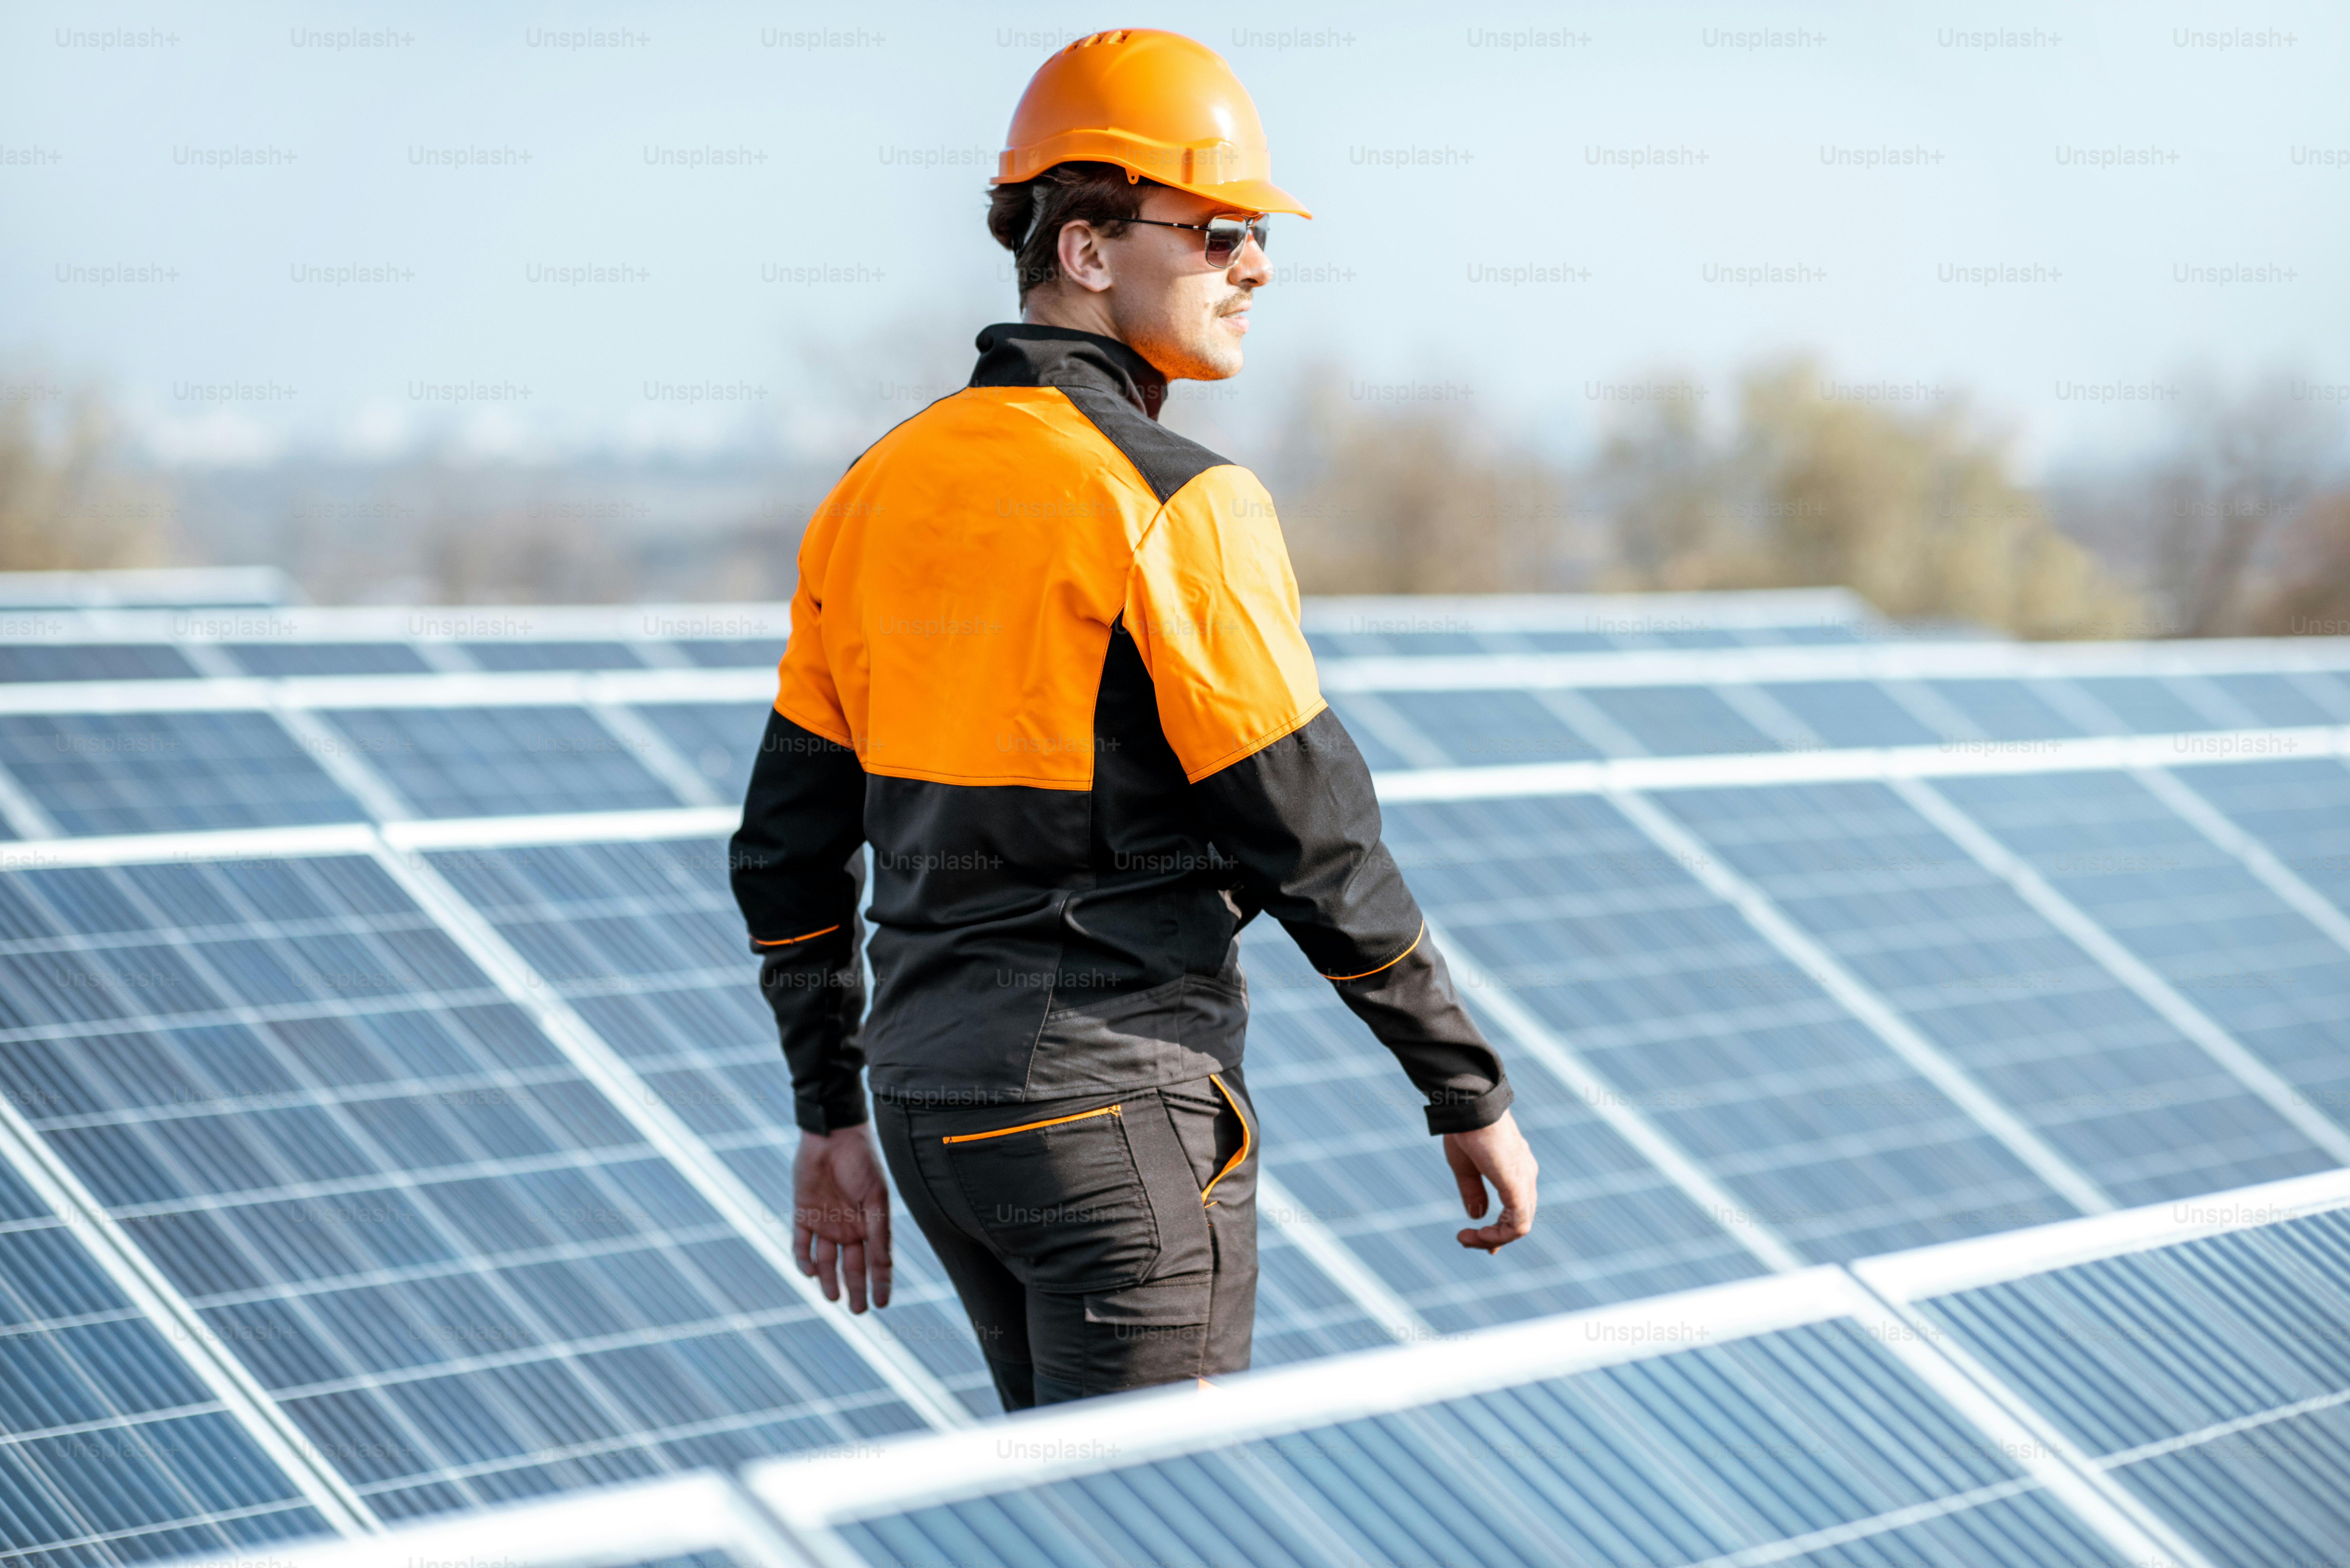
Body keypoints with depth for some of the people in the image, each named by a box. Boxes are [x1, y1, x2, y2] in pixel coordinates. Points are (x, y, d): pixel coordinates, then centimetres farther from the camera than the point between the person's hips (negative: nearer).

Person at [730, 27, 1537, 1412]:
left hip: (933, 1093, 8)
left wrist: (832, 1117, 18)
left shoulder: (880, 492, 8)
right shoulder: (1177, 508, -14)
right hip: (1116, 1112, -8)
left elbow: (789, 850, 11)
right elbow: (1318, 843, -13)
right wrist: (1474, 1095, -3)